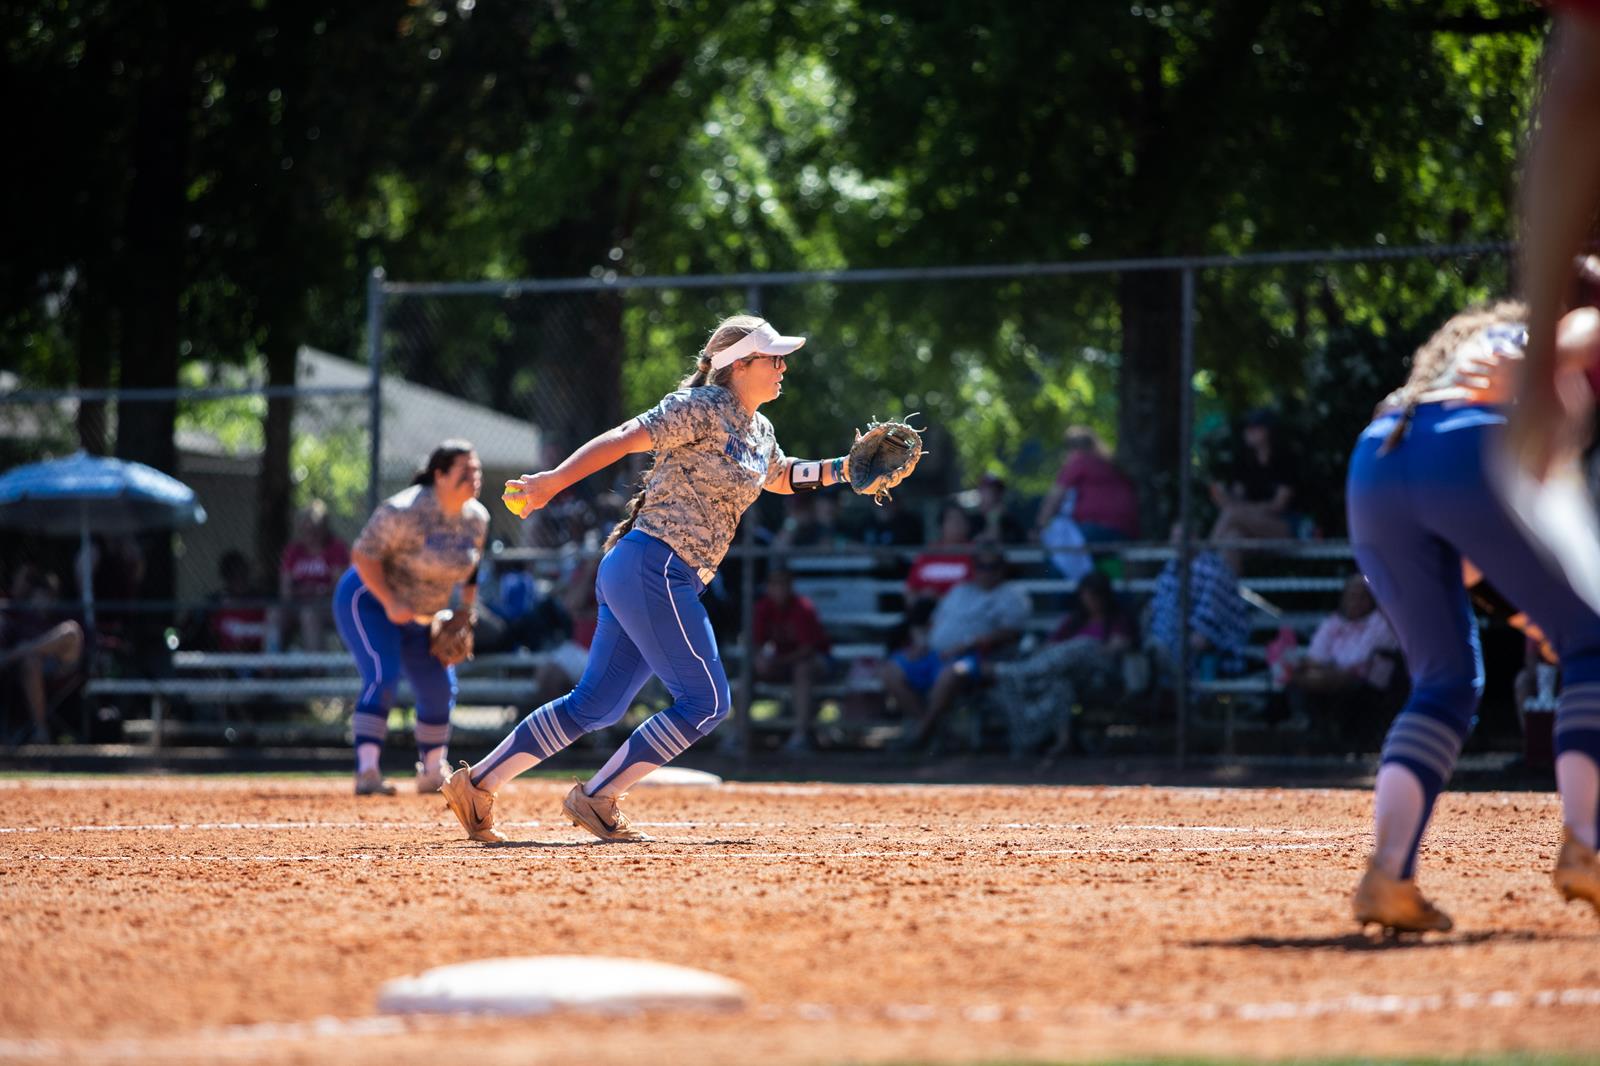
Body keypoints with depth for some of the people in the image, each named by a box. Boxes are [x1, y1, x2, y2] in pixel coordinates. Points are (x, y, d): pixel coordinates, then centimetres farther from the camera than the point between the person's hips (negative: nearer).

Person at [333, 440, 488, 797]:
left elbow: (470, 567, 12)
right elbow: (363, 554, -23)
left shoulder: (477, 518, -4)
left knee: (440, 690, 7)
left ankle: (432, 774, 24)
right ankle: (367, 771, -28)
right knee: (382, 677, -25)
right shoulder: (405, 511, -27)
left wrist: (466, 614, 2)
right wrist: (390, 604, -31)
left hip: (423, 617, 8)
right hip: (369, 601, -8)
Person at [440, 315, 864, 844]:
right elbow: (623, 439, -15)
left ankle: (476, 784, 11)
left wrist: (841, 470, 24)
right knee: (705, 700, -8)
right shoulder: (703, 408, -9)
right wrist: (552, 482, -22)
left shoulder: (759, 432, 18)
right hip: (654, 567, -9)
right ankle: (597, 799, -4)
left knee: (595, 705, 9)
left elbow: (780, 477, 38)